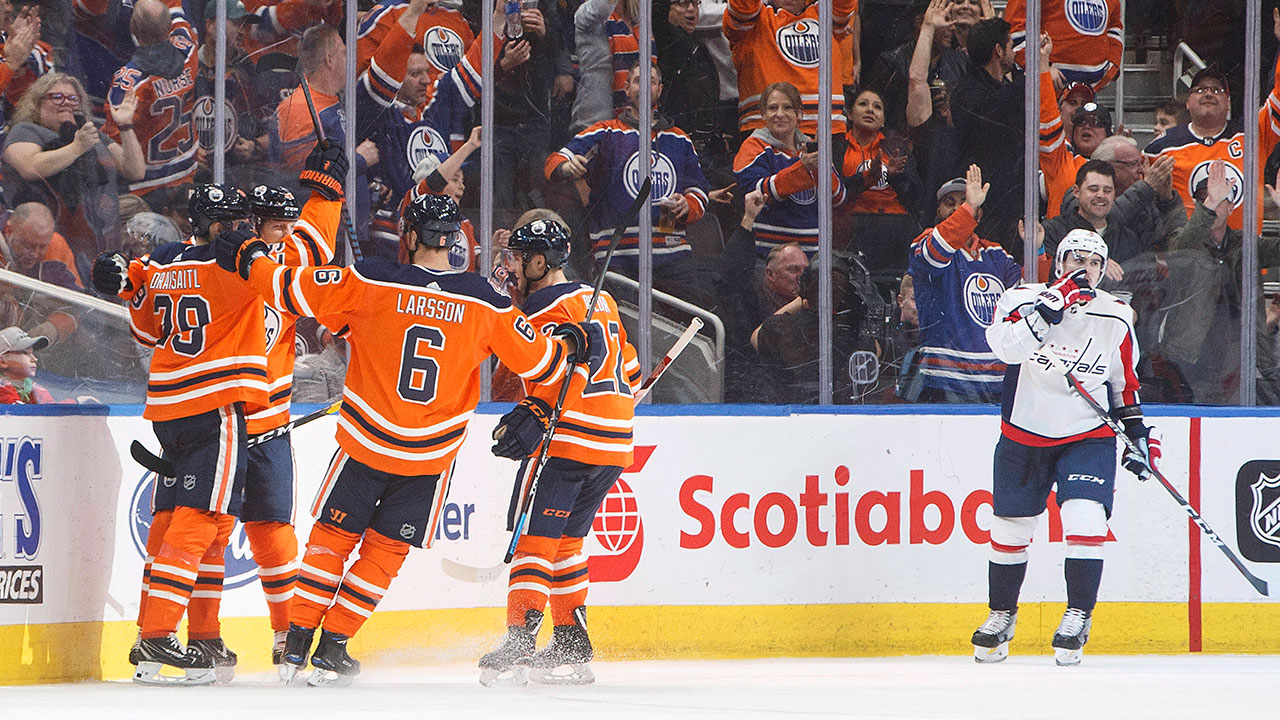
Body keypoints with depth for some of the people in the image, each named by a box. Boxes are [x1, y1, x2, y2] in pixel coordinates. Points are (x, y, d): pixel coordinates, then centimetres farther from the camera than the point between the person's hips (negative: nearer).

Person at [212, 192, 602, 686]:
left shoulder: (370, 283, -10)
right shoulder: (484, 303, -5)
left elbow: (294, 290, -7)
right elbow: (535, 360, 3)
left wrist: (249, 259, 9)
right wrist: (571, 345, 24)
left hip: (367, 442, -1)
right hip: (432, 454, 1)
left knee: (332, 536, 13)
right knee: (385, 549, 12)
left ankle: (297, 645, 10)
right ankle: (332, 651, 9)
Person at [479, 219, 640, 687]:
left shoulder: (548, 310, -8)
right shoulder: (600, 302, 19)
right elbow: (628, 372, 25)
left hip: (567, 439, -9)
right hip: (613, 446, 9)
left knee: (534, 537, -8)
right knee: (563, 541, 17)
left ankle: (519, 644, -15)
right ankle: (572, 647, 15)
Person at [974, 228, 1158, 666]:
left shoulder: (1116, 318, 1)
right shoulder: (1024, 299, -9)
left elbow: (1124, 383, 15)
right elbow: (1007, 347, -29)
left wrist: (1138, 430, 9)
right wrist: (1049, 308, -36)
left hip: (1088, 436, 0)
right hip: (1024, 433, 0)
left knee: (1085, 520, -19)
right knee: (1010, 529, 8)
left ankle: (1078, 616, -7)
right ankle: (1001, 614, 29)